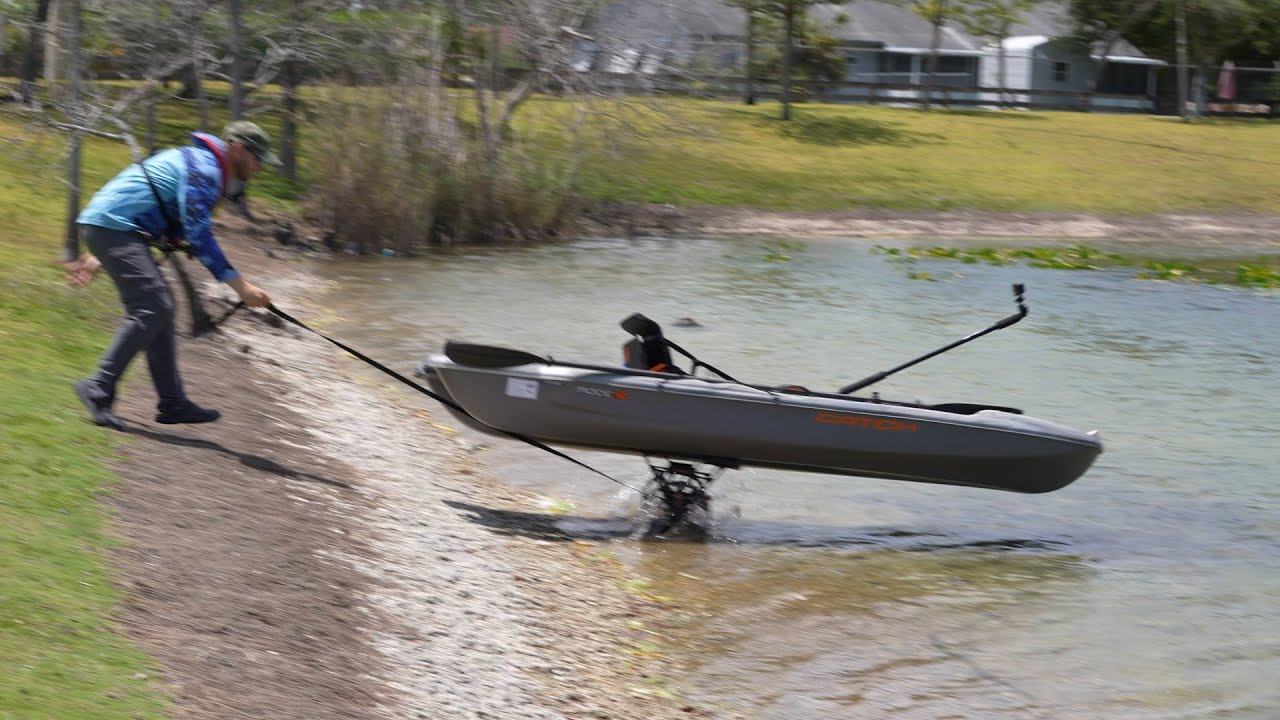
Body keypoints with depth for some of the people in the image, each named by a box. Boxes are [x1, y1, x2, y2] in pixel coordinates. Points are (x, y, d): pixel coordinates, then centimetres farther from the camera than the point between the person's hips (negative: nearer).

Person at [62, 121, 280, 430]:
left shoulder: (194, 162, 22)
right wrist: (239, 285, -21)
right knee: (151, 308, -16)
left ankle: (172, 403, 10)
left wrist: (99, 258, 28)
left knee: (158, 308, 9)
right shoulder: (204, 167, -10)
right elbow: (198, 235, -20)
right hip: (113, 228, -11)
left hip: (102, 225, 11)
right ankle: (98, 388, -16)